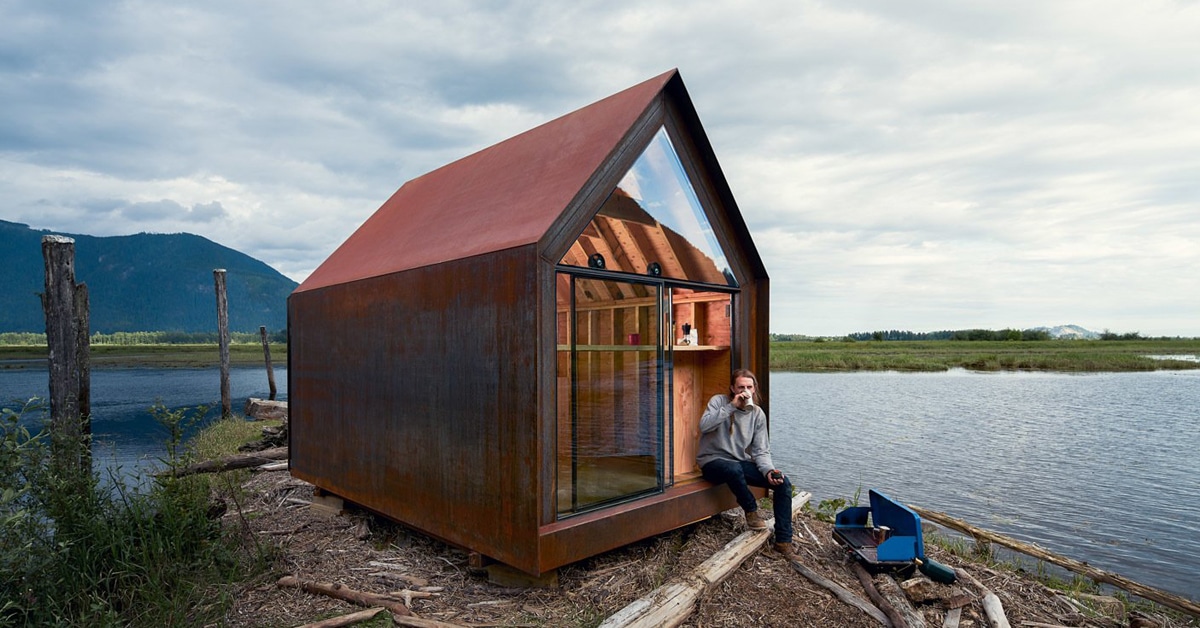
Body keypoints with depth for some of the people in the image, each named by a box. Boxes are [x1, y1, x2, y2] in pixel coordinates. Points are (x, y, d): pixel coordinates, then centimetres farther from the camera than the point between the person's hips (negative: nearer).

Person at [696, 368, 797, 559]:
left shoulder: (758, 414, 2)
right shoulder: (719, 401, -9)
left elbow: (761, 451, 0)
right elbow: (704, 426, -27)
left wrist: (769, 470, -20)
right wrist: (731, 407, -28)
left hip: (740, 463, 5)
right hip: (713, 461, -5)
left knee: (783, 483, -13)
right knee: (734, 469, -41)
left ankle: (783, 542, -3)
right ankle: (751, 510, -11)